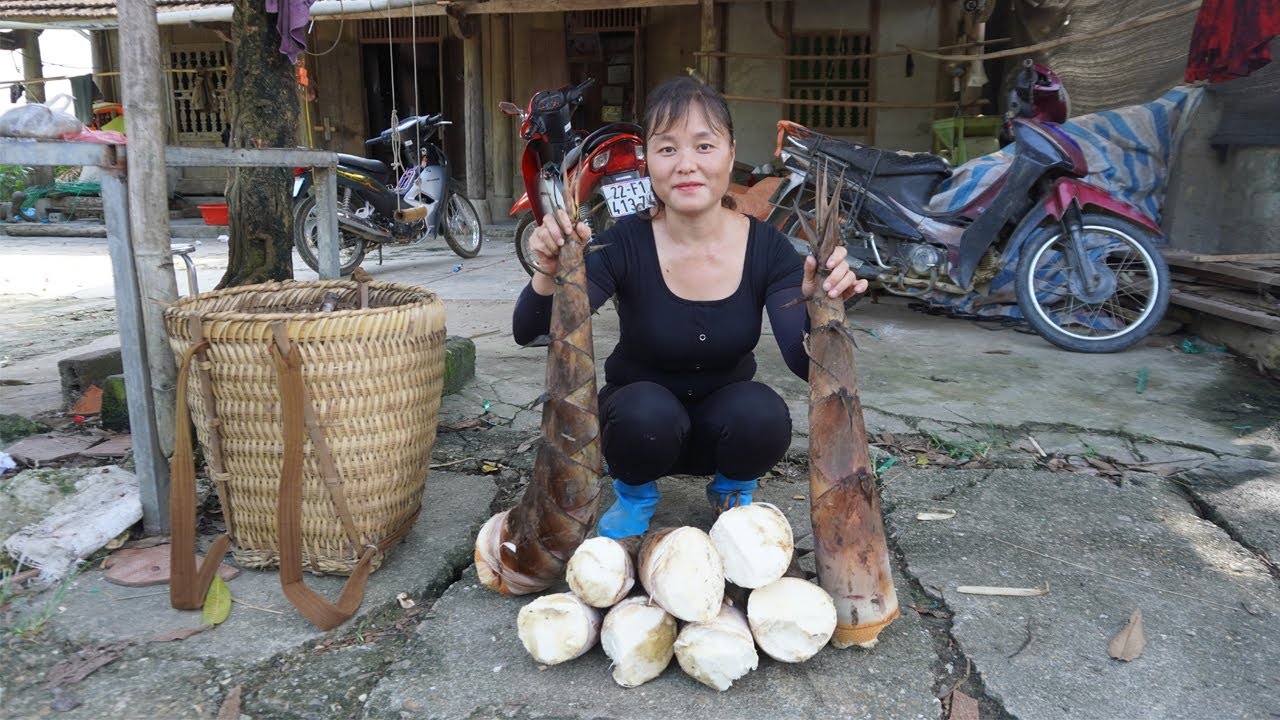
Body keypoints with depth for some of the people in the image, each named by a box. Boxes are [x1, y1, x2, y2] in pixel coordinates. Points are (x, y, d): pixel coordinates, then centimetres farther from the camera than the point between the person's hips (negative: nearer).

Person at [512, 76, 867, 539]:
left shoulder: (767, 248, -15)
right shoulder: (625, 245, -20)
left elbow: (805, 364, -23)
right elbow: (528, 333, -28)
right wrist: (550, 274, -48)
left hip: (723, 420, 2)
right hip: (640, 422, -1)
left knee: (763, 413, -30)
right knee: (648, 412, -34)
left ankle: (732, 491, 5)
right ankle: (634, 493, 2)